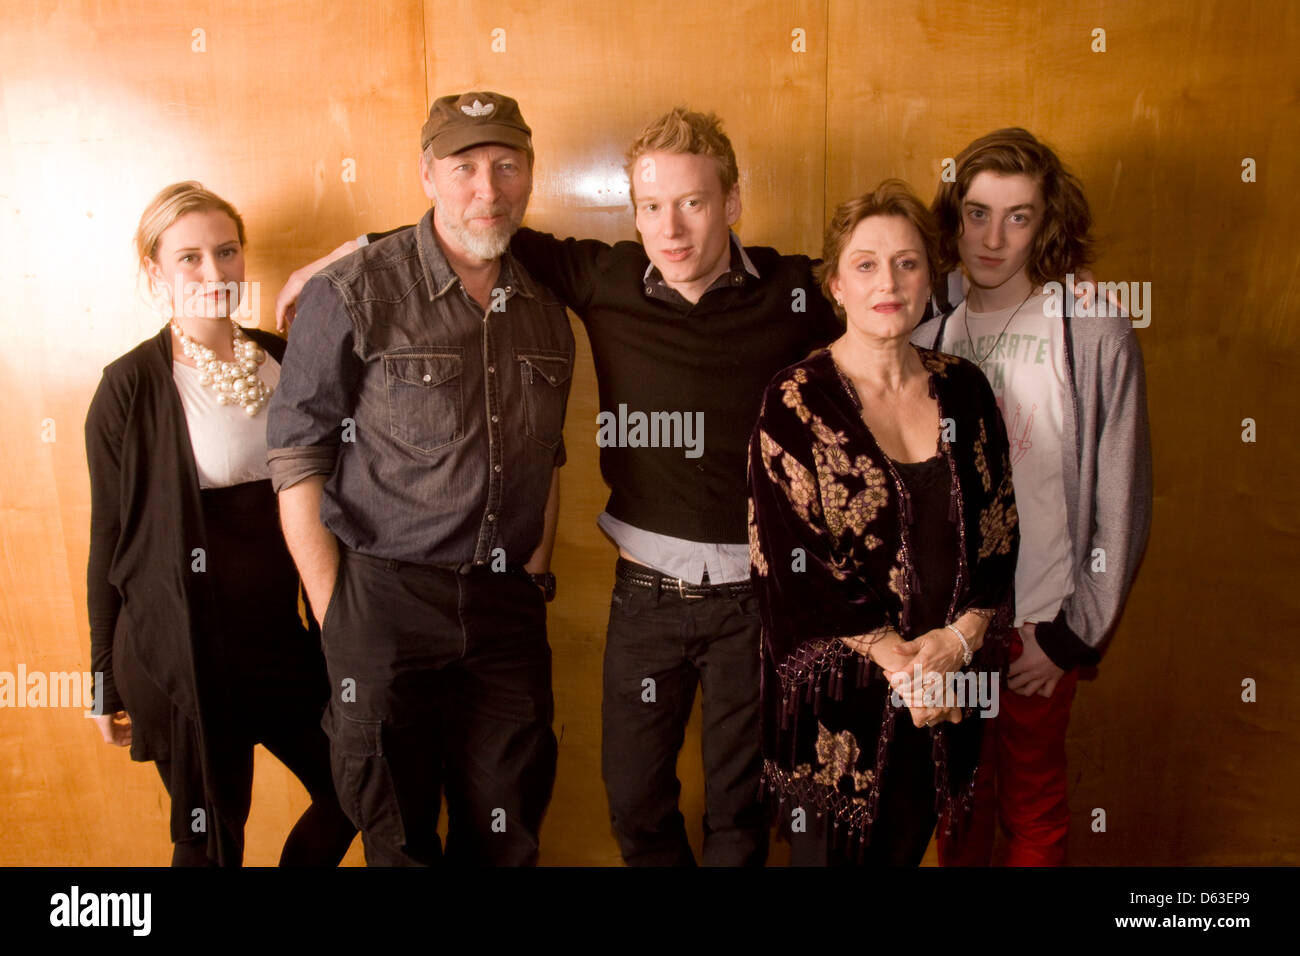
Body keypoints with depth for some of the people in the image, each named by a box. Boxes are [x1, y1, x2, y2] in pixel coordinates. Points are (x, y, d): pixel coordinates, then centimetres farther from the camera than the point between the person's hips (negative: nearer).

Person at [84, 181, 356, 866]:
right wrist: (107, 679, 1)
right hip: (185, 652, -4)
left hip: (287, 636, 4)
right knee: (211, 840, 12)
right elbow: (109, 535, -4)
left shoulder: (285, 361, 3)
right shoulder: (131, 387, -9)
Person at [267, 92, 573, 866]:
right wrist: (336, 616, -10)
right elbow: (298, 460, -9)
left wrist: (537, 566, 8)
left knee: (507, 830, 15)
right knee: (397, 834, 12)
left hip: (509, 605, 4)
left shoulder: (546, 310, 8)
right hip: (385, 602, -4)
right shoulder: (353, 295, -8)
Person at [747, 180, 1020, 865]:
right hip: (838, 695, -4)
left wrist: (959, 638, -11)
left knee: (908, 847, 19)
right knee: (835, 849, 12)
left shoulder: (963, 390, 4)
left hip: (945, 695, 4)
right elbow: (789, 563, -14)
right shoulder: (797, 402, -10)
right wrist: (898, 659, -14)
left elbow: (999, 533, 4)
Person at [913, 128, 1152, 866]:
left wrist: (1076, 634, -9)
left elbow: (1122, 503, -9)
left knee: (1032, 805, 14)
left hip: (1039, 623, -3)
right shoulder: (932, 336, 1)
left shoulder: (1096, 336, -11)